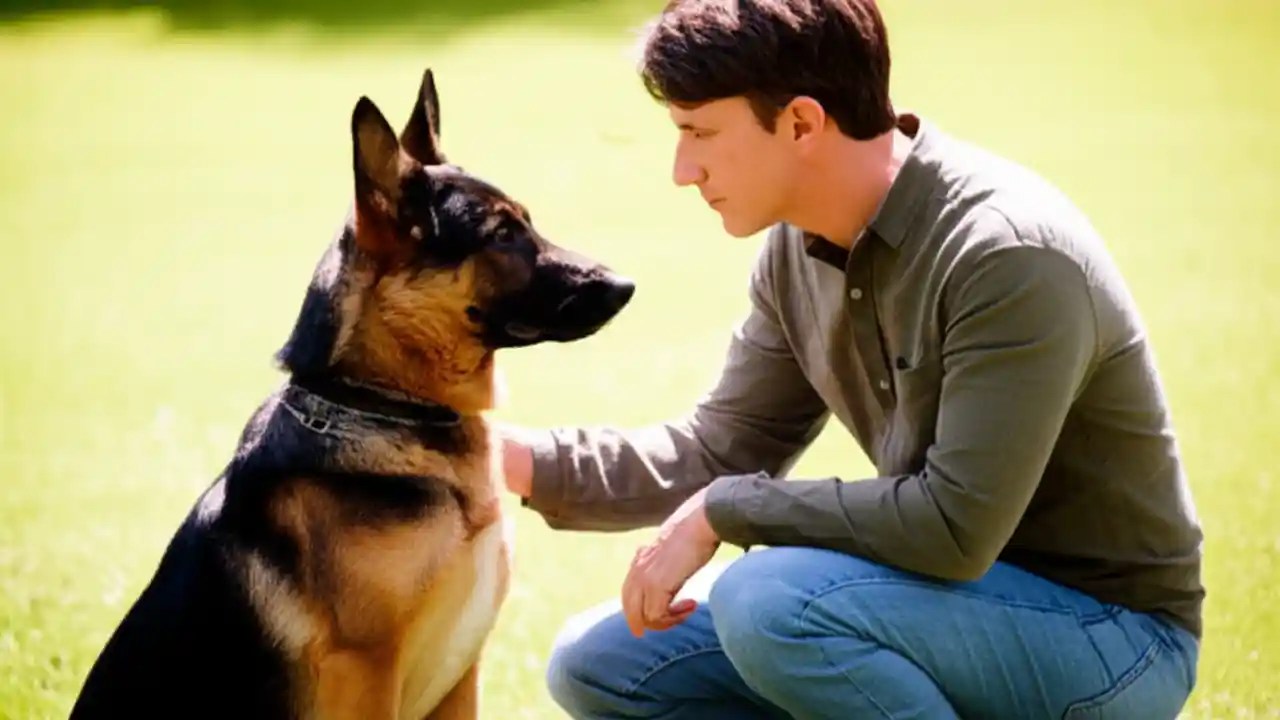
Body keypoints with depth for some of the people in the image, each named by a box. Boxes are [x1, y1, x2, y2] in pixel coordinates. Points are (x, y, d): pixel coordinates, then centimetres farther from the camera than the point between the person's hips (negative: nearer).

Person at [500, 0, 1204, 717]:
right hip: (952, 593, 8)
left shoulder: (1009, 254, -26)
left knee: (768, 601, -32)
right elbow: (722, 450, 9)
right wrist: (519, 458, -3)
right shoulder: (801, 249, 0)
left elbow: (956, 527, -30)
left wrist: (722, 512, -21)